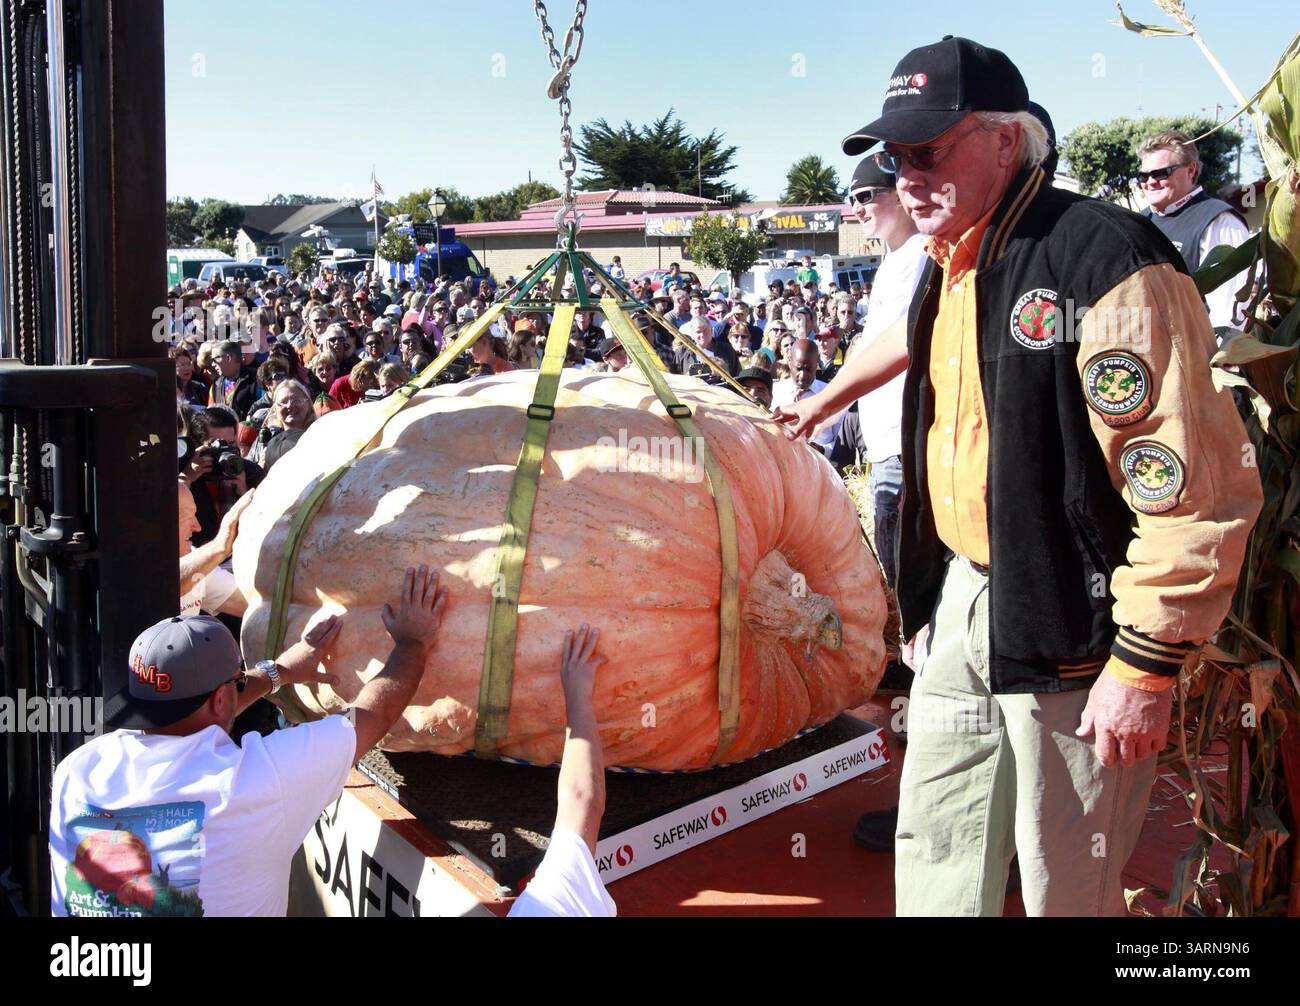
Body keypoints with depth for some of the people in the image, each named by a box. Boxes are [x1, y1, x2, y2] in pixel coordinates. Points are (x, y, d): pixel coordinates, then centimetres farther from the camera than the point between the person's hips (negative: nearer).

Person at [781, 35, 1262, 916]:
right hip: (961, 604, 8)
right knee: (935, 854, 17)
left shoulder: (1104, 262, -20)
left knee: (1065, 887, 6)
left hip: (1069, 631, -8)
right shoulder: (952, 267, 8)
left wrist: (1145, 668, -22)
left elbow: (1196, 491, -23)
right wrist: (830, 398, 48)